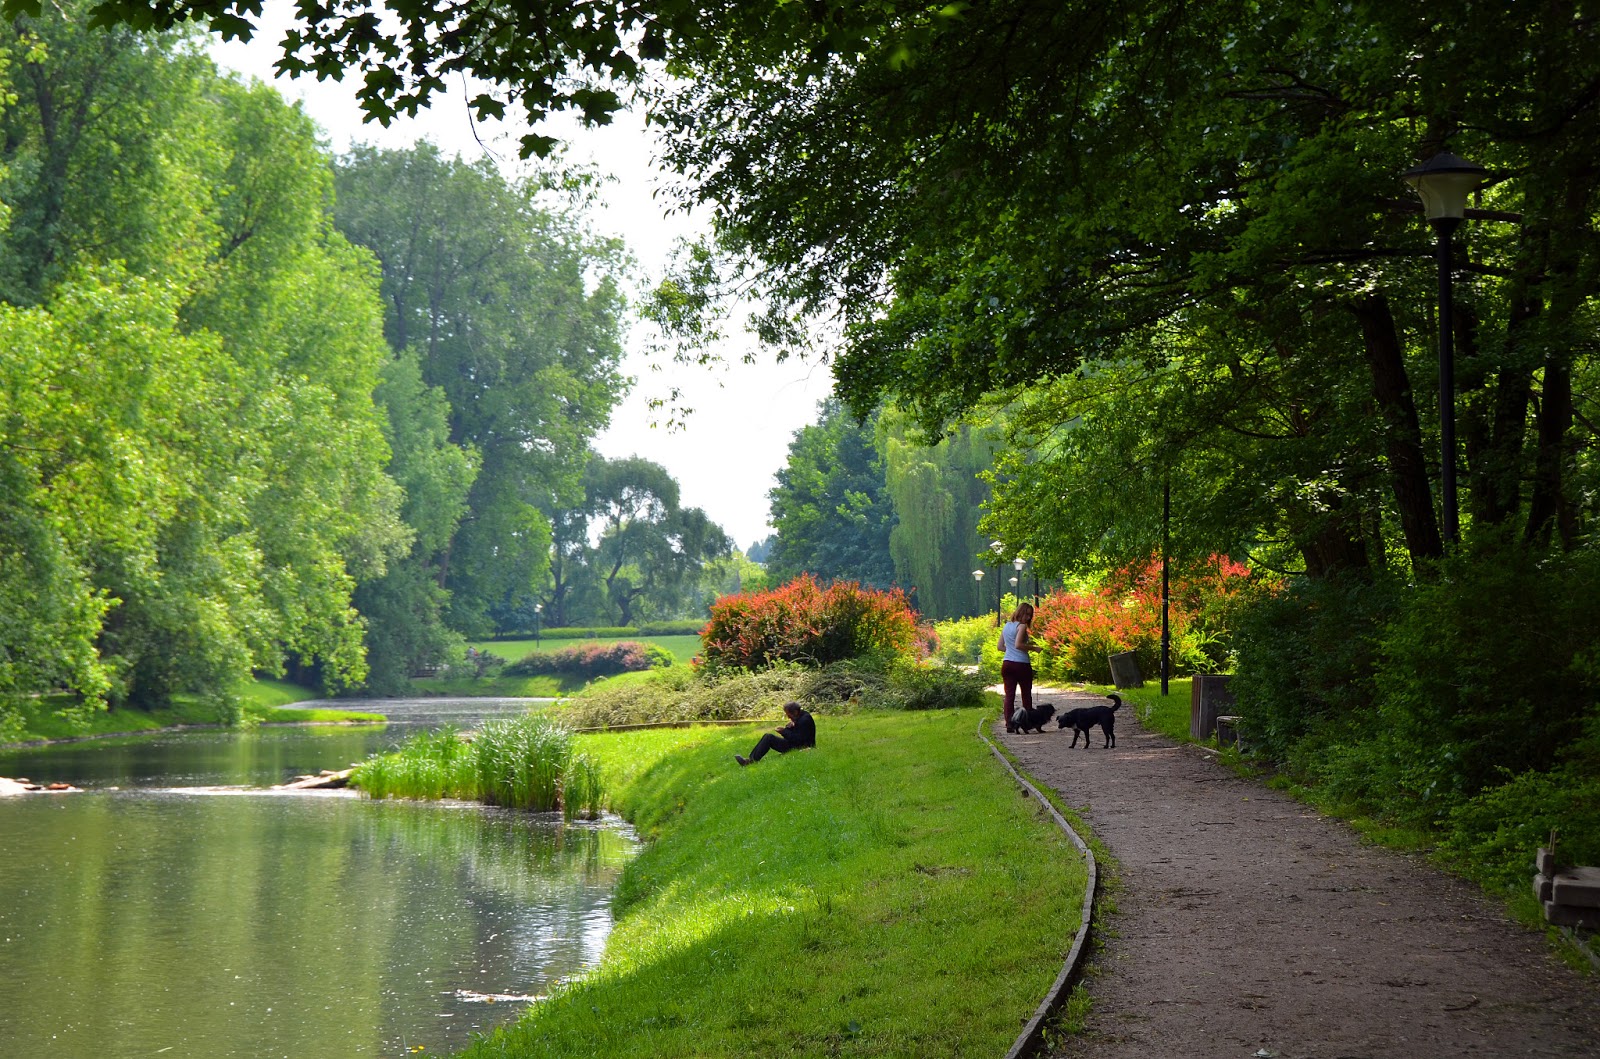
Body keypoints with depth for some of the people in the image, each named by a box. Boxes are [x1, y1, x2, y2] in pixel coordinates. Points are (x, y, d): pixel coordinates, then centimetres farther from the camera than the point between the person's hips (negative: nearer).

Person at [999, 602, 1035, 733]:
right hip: (1022, 664, -5)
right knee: (1026, 694, 9)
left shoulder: (1006, 626, 13)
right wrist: (1032, 647, -10)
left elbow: (1000, 646, 16)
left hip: (1007, 663, 6)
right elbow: (1018, 644, -20)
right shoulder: (1022, 626, -9)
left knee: (1009, 695, 1)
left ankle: (1009, 724, -6)